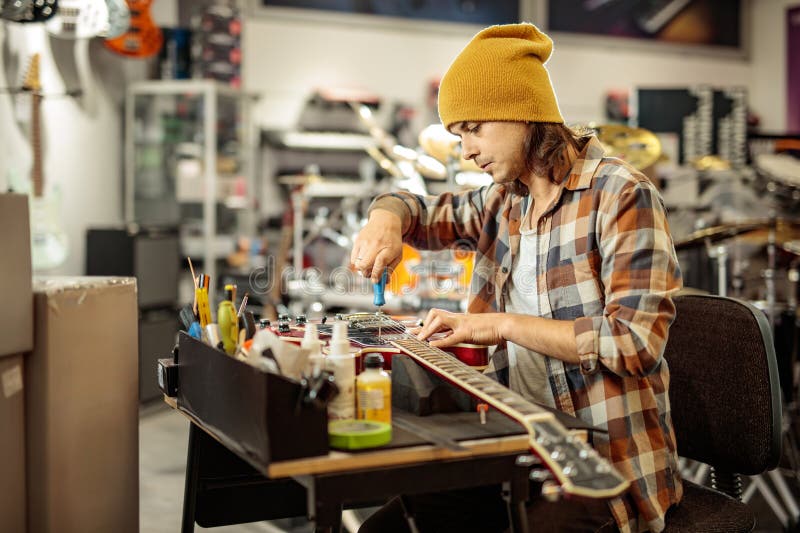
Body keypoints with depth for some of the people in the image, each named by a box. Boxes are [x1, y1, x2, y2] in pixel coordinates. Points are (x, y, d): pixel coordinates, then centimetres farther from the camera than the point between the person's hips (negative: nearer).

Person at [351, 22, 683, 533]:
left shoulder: (622, 195, -12)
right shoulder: (505, 201, 9)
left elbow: (636, 341, -20)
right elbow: (422, 210, 26)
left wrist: (502, 324, -19)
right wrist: (386, 221, 1)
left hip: (609, 466, -6)